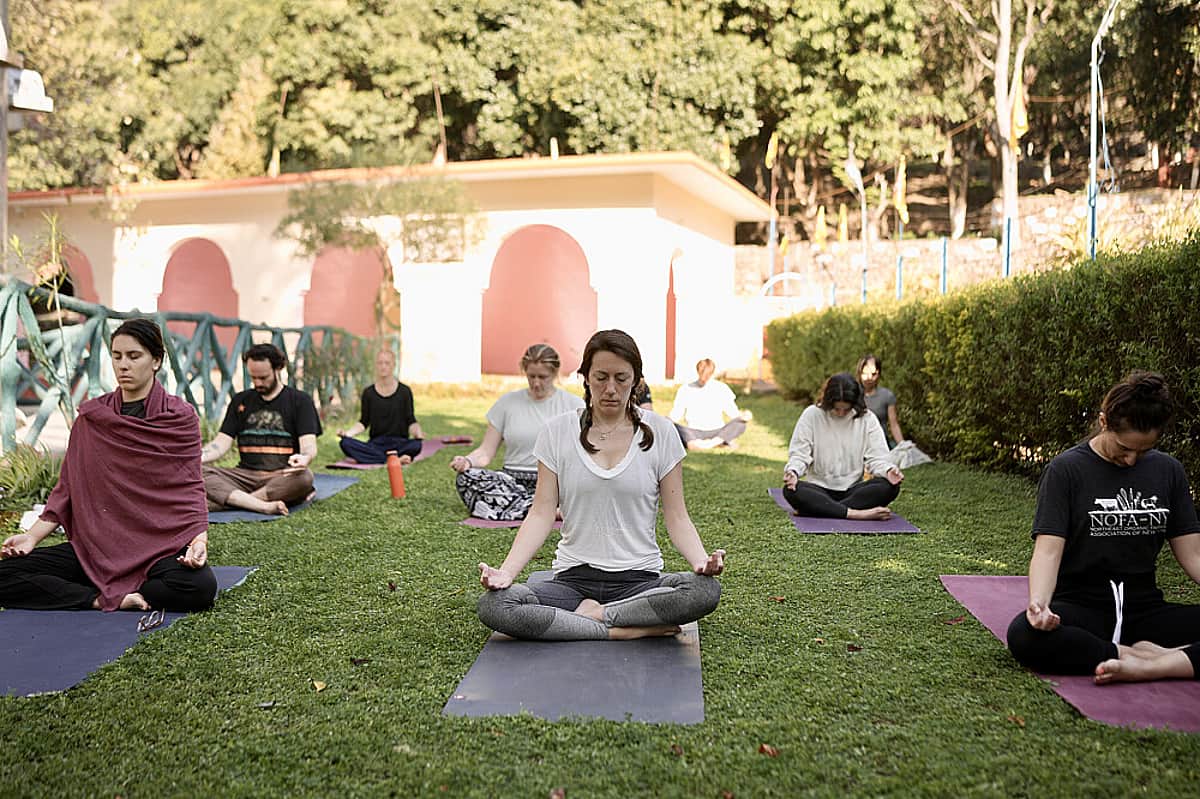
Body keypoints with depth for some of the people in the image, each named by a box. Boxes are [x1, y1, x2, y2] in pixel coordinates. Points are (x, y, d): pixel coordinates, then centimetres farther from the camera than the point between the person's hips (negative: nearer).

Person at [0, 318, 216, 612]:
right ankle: (111, 600, -15)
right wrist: (32, 537, -3)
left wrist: (199, 538, -19)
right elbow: (68, 487, 11)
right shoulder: (91, 417, 8)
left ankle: (109, 597, -11)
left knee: (201, 586, -34)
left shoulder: (180, 417, 0)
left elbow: (190, 488, -2)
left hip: (160, 546, -2)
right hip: (95, 547, 3)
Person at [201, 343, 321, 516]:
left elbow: (309, 445, -5)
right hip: (246, 475, 3)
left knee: (304, 477, -38)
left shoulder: (300, 400, 7)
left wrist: (304, 458, -30)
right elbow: (222, 442, 10)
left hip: (283, 477, -3)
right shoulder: (240, 401, 18)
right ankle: (263, 506, -38)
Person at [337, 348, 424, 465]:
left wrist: (417, 433, -19)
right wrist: (347, 432, -7)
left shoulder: (404, 391, 3)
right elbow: (364, 422, 12)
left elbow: (411, 422, 3)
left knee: (416, 445, -37)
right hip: (375, 443, 3)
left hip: (399, 442, -2)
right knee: (345, 443, -28)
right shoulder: (368, 393, 9)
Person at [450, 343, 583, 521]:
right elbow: (486, 451, 9)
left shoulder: (573, 404, 8)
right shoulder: (508, 402, 11)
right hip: (514, 480, 3)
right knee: (465, 478, -27)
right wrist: (467, 460, -14)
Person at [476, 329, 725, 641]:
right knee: (493, 606, -27)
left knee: (705, 591, -32)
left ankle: (591, 615, -16)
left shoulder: (659, 433, 2)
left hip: (639, 579, 0)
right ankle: (626, 631, -20)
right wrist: (506, 571, -17)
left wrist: (702, 561, -19)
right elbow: (541, 514, -1)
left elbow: (677, 518, 2)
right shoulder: (557, 432, 3)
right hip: (574, 579, 1)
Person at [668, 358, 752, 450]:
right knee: (673, 427, -31)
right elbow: (675, 415, 3)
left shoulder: (721, 389, 5)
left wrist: (742, 415, -20)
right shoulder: (685, 390, 4)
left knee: (740, 424, -25)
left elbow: (732, 412, 2)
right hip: (694, 433, 0)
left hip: (718, 432, 0)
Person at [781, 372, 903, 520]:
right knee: (791, 490, -33)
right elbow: (799, 454, -3)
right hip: (819, 488, -1)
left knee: (890, 487, -28)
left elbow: (876, 457, -2)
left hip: (853, 490, 2)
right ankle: (856, 513, -38)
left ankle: (816, 509, -29)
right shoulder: (812, 415, -2)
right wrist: (793, 471, -25)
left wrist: (888, 470, -25)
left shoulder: (867, 419, 1)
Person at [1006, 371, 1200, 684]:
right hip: (1079, 609, -3)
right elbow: (1048, 550, -12)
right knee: (1024, 634, -37)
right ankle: (1141, 656, -30)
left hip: (1145, 611, 3)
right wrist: (1038, 603, -33)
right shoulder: (1066, 470, -4)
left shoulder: (1168, 471, 8)